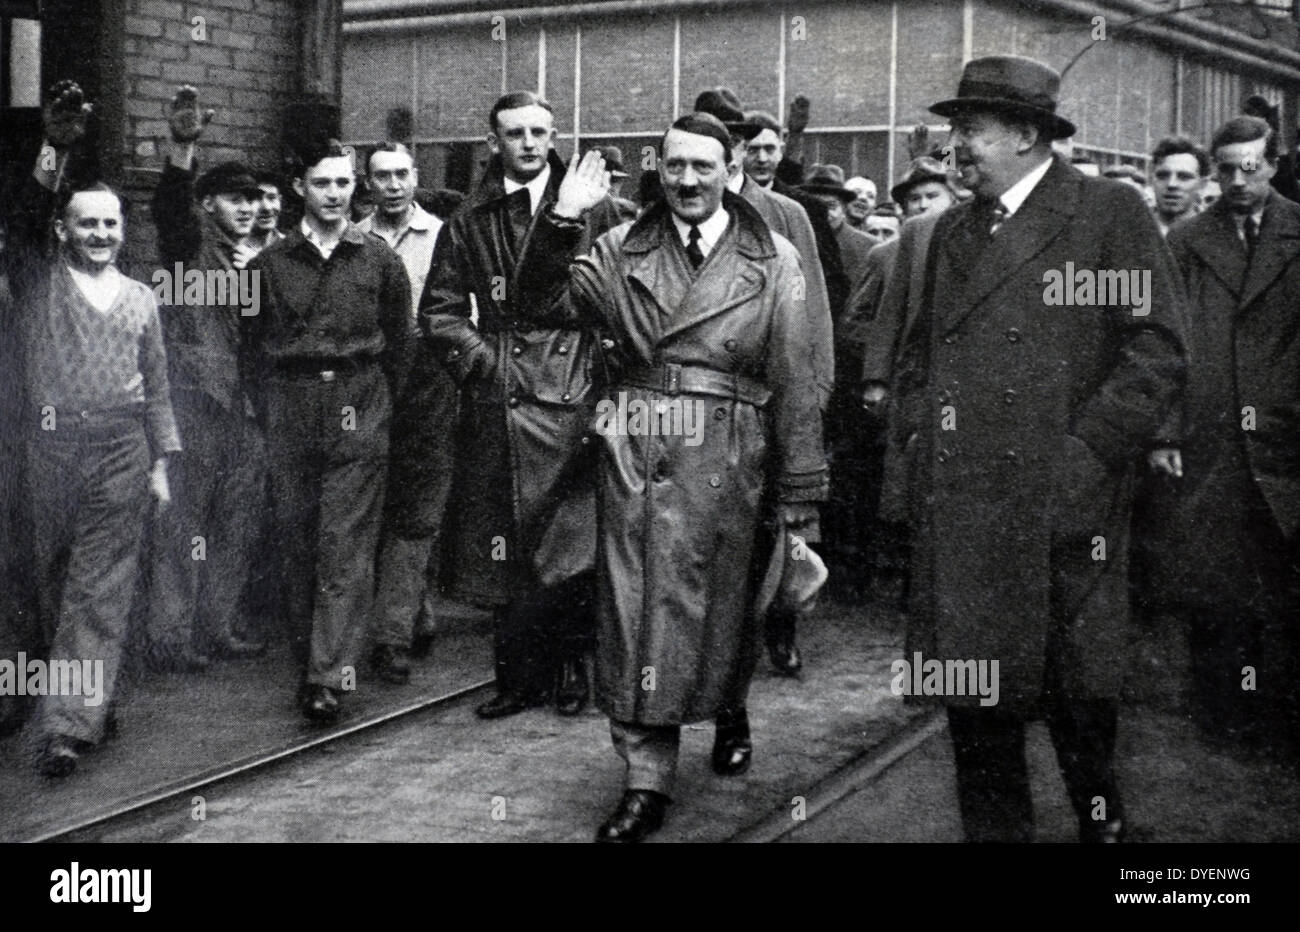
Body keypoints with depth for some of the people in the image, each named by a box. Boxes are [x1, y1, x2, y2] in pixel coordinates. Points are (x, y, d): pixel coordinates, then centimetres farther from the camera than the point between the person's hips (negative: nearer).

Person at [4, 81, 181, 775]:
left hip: (121, 454, 0)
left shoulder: (140, 299, 12)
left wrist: (161, 461, 9)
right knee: (56, 582, 8)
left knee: (99, 592, -6)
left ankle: (71, 724, -8)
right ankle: (90, 703, 23)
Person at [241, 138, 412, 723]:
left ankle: (330, 676, -9)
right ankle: (308, 660, 16)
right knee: (296, 543, 4)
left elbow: (398, 342, 9)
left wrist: (379, 405, 6)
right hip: (291, 415, 2)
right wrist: (269, 411, 7)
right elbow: (252, 347, 12)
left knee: (347, 548, -7)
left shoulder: (379, 259, 6)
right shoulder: (269, 263, 7)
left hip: (358, 413, -2)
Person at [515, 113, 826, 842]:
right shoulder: (623, 250, 8)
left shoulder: (774, 260, 1)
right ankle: (647, 783, 9)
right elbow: (548, 302, 0)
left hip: (729, 468, -1)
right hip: (639, 459, 1)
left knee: (727, 610, 14)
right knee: (642, 616, 1)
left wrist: (801, 500, -5)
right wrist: (563, 221, -14)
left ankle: (728, 710, 45)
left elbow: (795, 385, -2)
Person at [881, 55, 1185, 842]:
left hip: (1065, 507, -5)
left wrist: (1088, 452, -13)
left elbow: (1158, 352, -7)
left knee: (1078, 696, 5)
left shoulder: (1110, 213, -1)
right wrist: (915, 441, 8)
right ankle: (994, 828, 22)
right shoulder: (941, 234, 16)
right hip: (957, 507, 5)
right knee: (974, 698, 8)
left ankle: (1100, 821, 27)